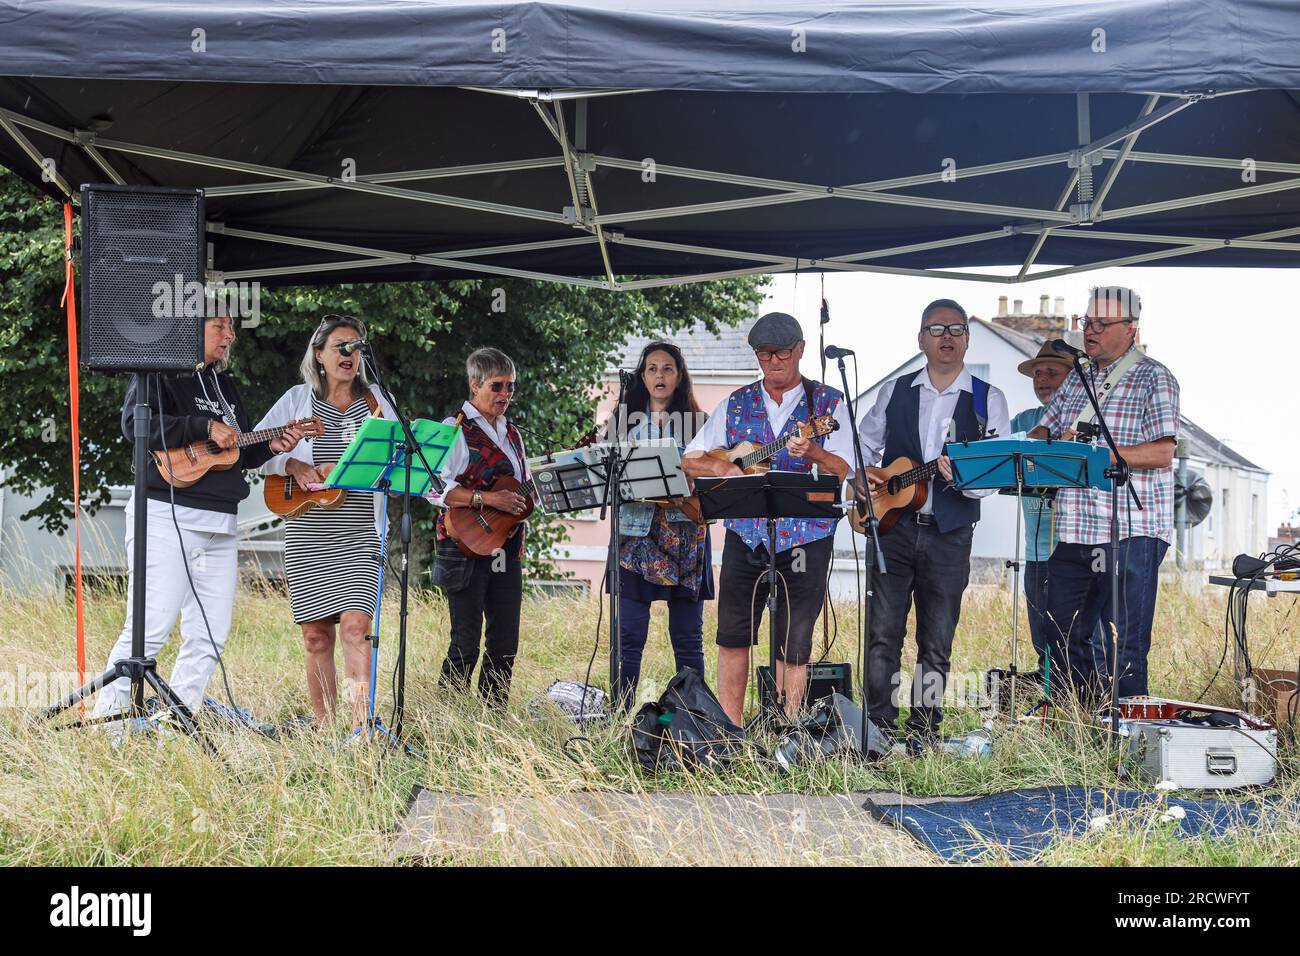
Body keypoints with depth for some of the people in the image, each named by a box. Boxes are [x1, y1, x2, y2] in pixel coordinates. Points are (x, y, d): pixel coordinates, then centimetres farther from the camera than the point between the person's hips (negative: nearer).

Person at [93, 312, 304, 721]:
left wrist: (271, 446, 10)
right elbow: (135, 422, -17)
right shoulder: (160, 374, 0)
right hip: (168, 516, -8)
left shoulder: (226, 385, 24)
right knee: (150, 628, -12)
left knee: (210, 636, 4)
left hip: (220, 525, 8)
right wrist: (205, 427, -18)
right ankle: (107, 718, -6)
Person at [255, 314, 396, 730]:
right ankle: (324, 728, 13)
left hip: (359, 534, -1)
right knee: (317, 635, 4)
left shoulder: (374, 400, 11)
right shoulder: (298, 400, 10)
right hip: (307, 535, 1)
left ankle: (361, 726, -20)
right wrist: (293, 466, -9)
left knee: (355, 625, -16)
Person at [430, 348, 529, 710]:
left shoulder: (511, 434, 18)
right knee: (466, 643, -7)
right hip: (467, 549, -7)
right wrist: (486, 499, -22)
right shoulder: (456, 429, -6)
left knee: (505, 642, 6)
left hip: (506, 552, 7)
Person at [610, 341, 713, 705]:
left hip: (684, 535, 0)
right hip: (636, 531, 1)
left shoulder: (697, 423, 10)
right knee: (629, 635, -4)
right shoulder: (626, 421, 13)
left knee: (687, 636, 1)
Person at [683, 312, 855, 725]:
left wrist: (814, 453, -27)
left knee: (794, 643, 0)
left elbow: (844, 471, -7)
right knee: (732, 636, 2)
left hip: (806, 539, -2)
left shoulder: (829, 403, 3)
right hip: (745, 534, 3)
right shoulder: (736, 404, 11)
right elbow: (690, 460, 11)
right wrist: (720, 467, -10)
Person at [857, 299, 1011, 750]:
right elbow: (864, 443, 20)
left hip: (949, 533, -1)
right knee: (884, 632, -4)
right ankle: (879, 726, 1)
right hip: (892, 524, 1)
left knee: (937, 641, 4)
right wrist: (861, 474, -1)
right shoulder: (894, 392, 10)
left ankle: (923, 729, 12)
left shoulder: (987, 400, 4)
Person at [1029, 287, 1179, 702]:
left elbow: (1163, 452, -14)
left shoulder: (1153, 378, -4)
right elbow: (1042, 430, 21)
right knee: (1063, 639, 10)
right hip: (1075, 533, 7)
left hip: (1130, 533, -7)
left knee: (1125, 648, -5)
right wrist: (1045, 443, -4)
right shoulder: (1078, 379, 17)